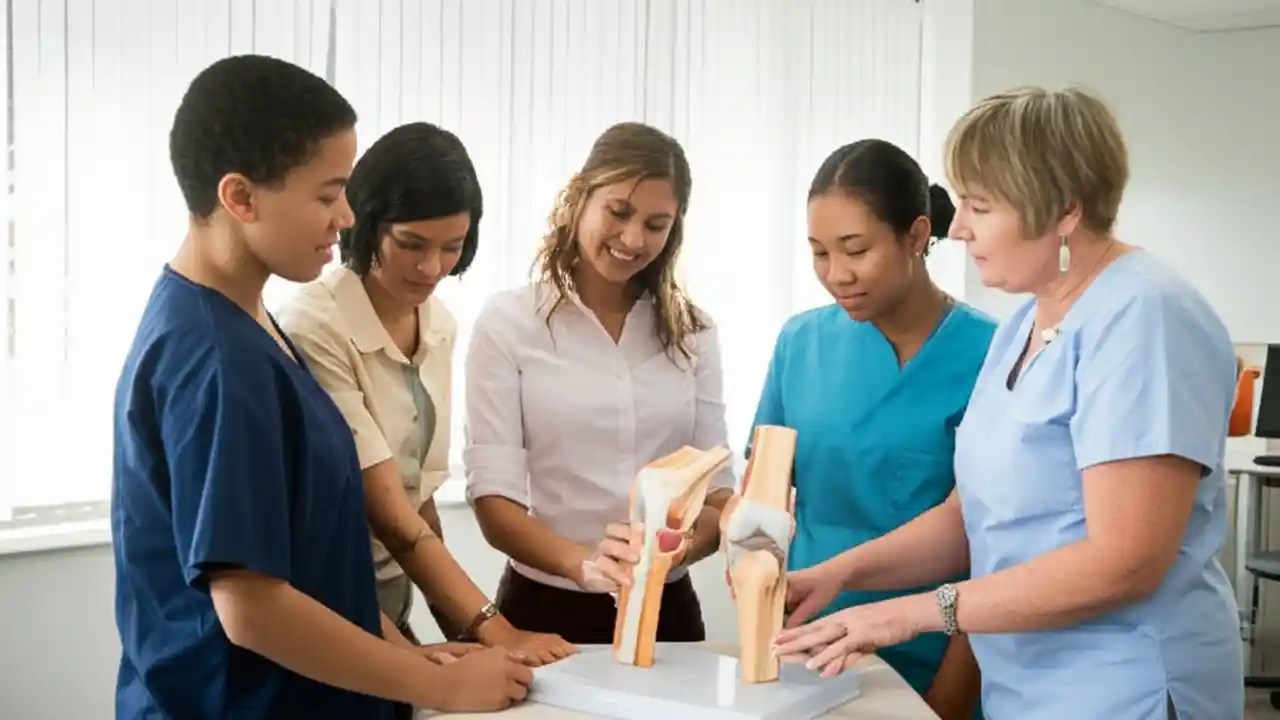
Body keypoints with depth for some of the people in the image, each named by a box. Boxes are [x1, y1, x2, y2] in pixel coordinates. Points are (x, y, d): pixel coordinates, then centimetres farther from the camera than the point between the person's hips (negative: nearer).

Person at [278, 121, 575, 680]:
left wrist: (458, 627, 4)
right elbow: (386, 509, -26)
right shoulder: (314, 331, -22)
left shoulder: (439, 326, 2)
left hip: (391, 600, 7)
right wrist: (494, 630, -30)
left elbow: (416, 496, 7)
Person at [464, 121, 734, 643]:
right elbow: (493, 496, -13)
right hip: (547, 610, -3)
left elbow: (717, 490, 0)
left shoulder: (691, 331, 3)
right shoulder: (508, 323, -7)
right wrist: (583, 562, -31)